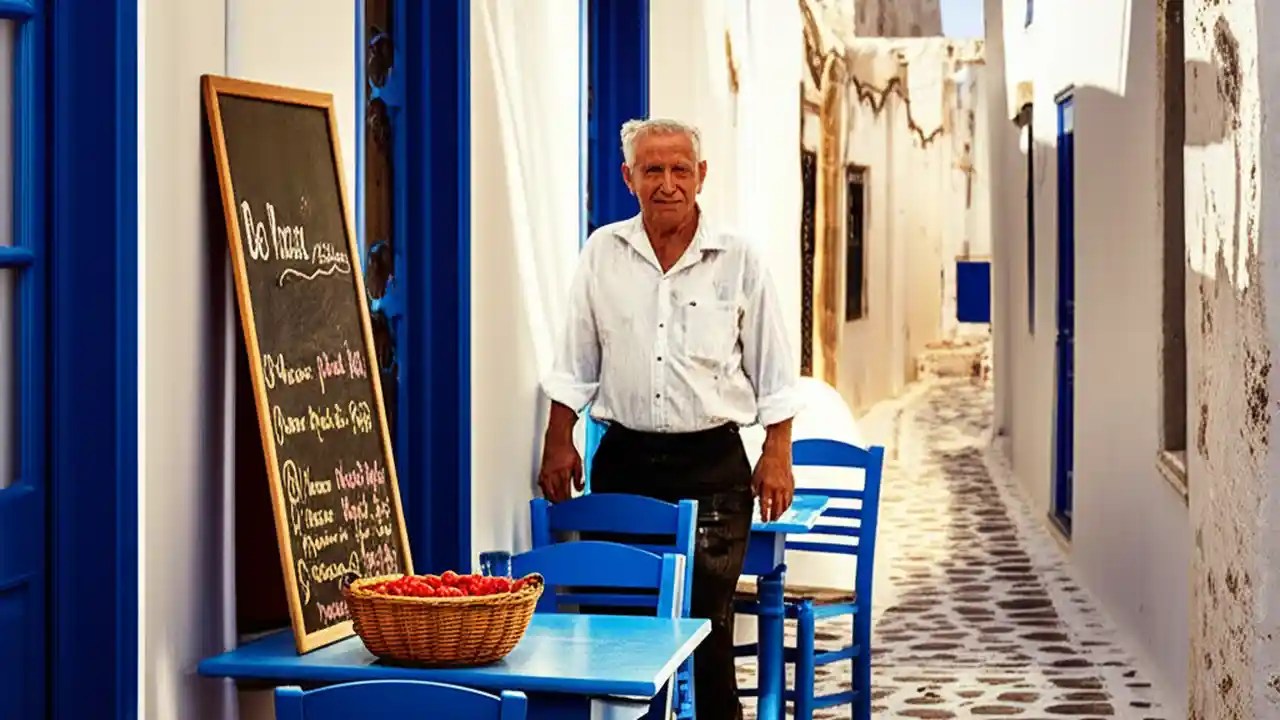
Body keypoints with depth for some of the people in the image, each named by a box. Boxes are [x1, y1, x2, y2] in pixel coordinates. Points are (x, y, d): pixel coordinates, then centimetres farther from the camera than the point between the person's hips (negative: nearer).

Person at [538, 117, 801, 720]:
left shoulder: (738, 259, 1)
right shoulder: (602, 253, 7)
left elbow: (773, 373, 4)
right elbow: (573, 365, 12)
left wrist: (777, 456, -2)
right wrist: (559, 443, 6)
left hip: (712, 463, -2)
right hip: (625, 460, 2)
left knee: (708, 619, -4)